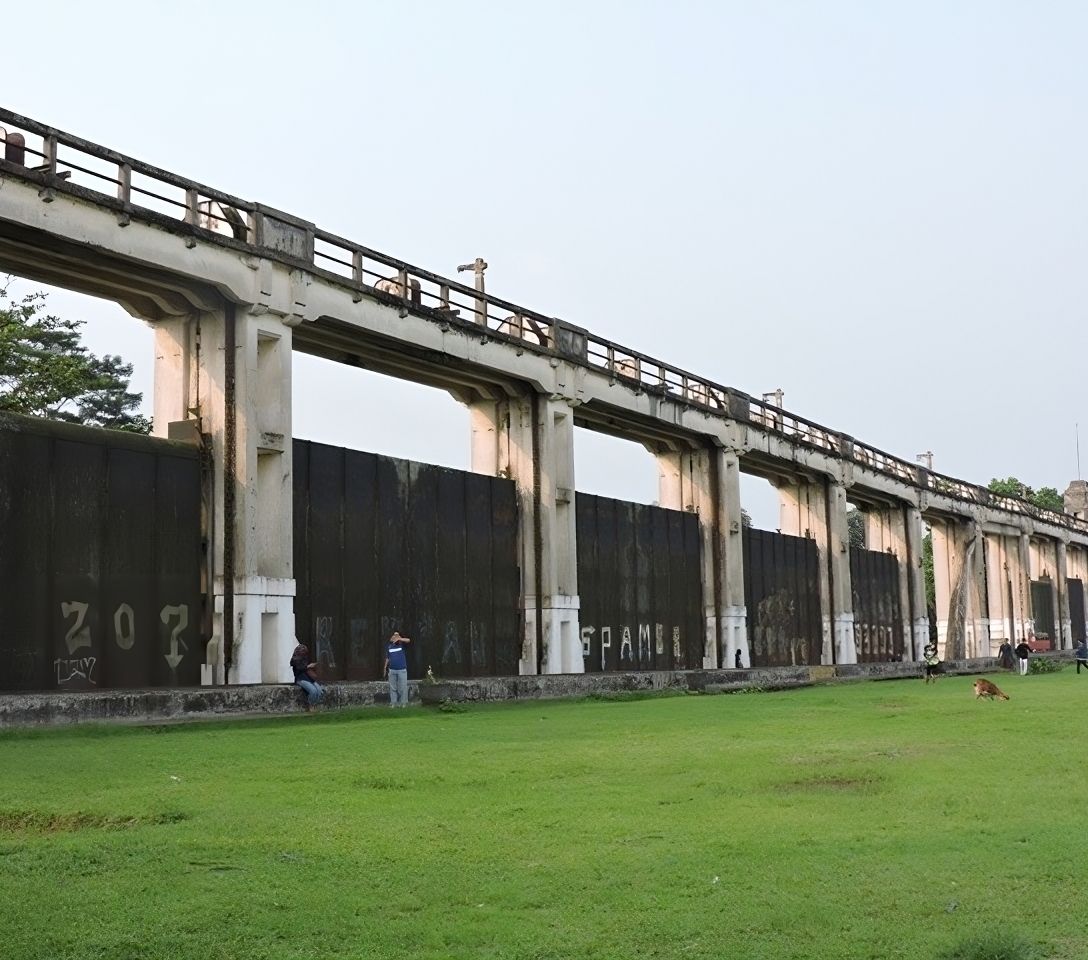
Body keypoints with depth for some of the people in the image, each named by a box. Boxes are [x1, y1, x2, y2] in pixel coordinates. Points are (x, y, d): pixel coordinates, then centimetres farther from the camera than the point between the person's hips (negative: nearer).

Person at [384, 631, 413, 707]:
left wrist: (399, 639, -28)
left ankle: (403, 703, 7)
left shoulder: (401, 644, 1)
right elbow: (387, 658, 13)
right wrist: (385, 668, 10)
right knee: (393, 687, 7)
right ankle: (393, 703, 14)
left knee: (403, 687, -1)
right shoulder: (389, 646, 7)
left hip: (402, 670, -2)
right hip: (392, 670, 2)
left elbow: (408, 640, -18)